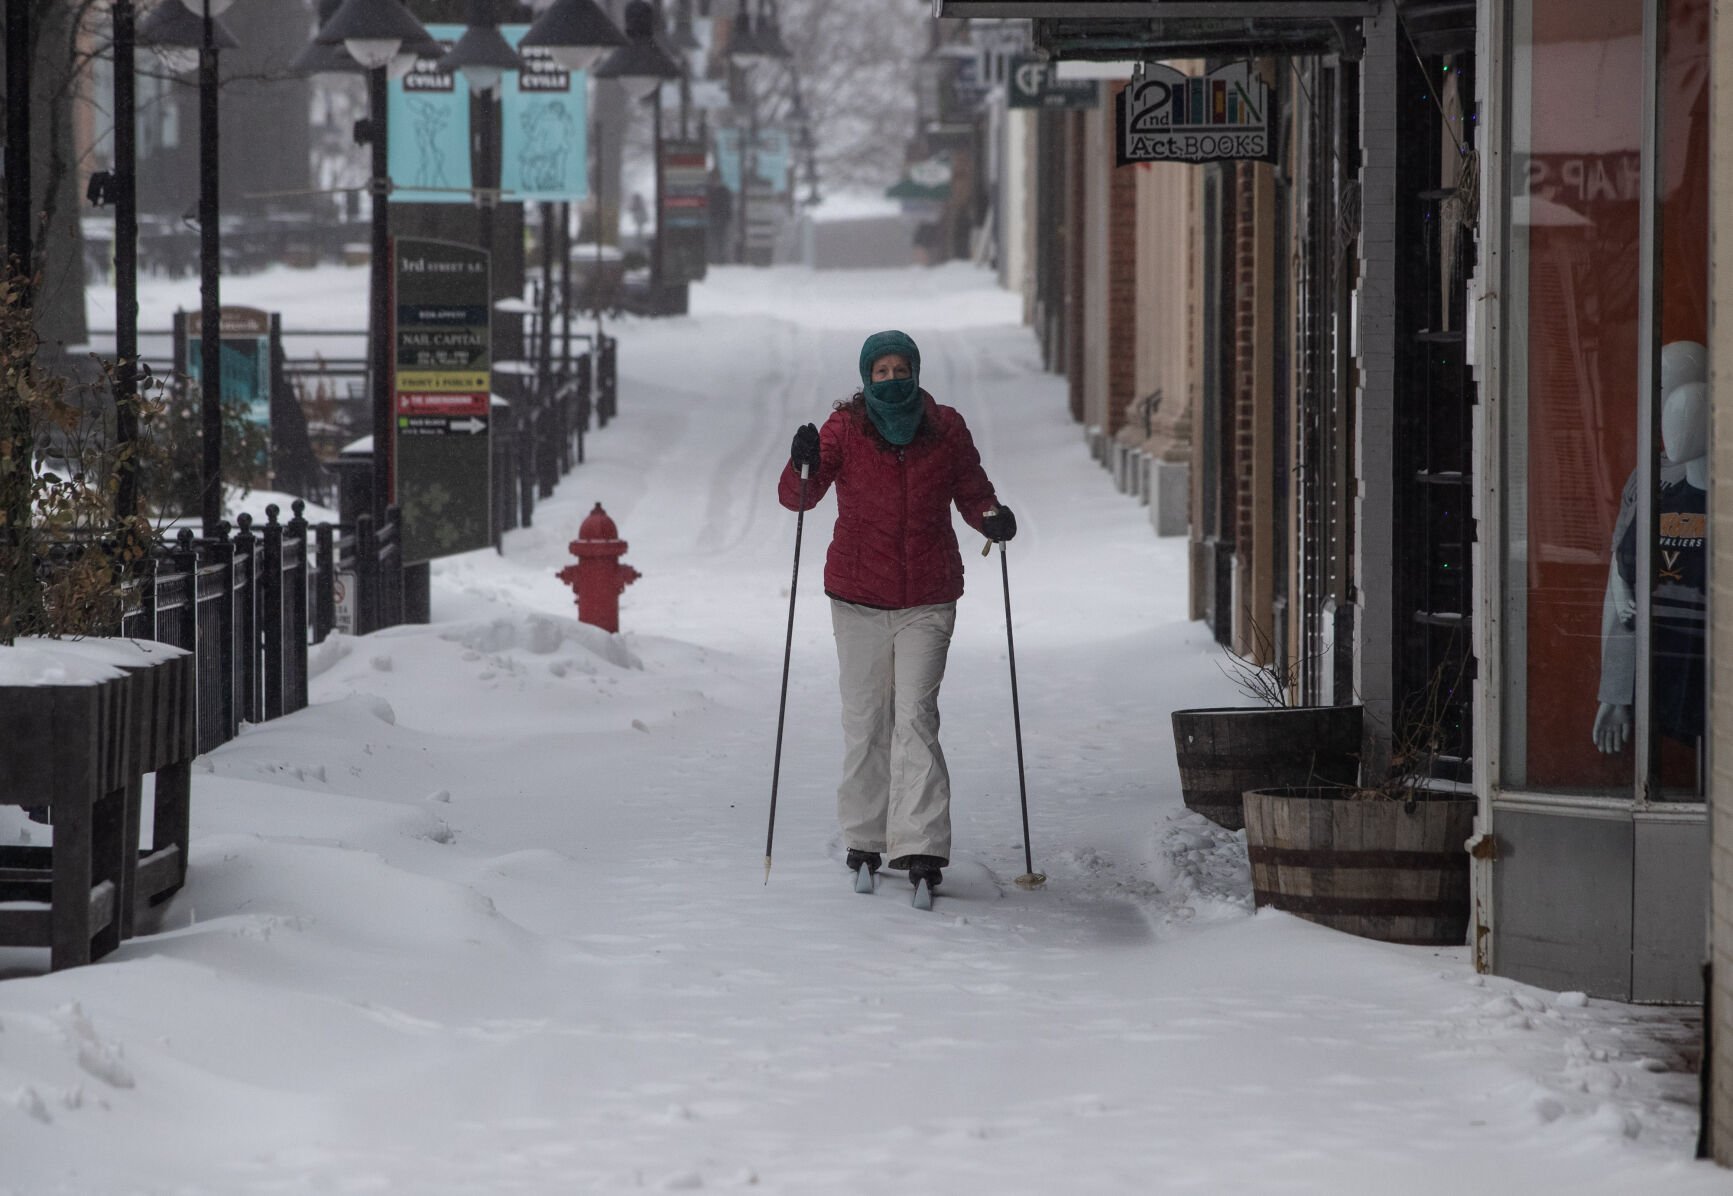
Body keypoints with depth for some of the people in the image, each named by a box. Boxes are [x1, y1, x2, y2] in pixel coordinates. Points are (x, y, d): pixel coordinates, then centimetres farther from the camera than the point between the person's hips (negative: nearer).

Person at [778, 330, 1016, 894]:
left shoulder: (946, 429, 1)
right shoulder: (845, 429, -3)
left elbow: (972, 493, 10)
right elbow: (797, 496, -9)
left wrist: (992, 518, -12)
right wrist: (804, 465, -31)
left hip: (927, 599, -1)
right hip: (858, 598, 1)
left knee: (915, 718, -11)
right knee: (865, 721, 6)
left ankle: (921, 847, -17)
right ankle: (864, 838, 21)